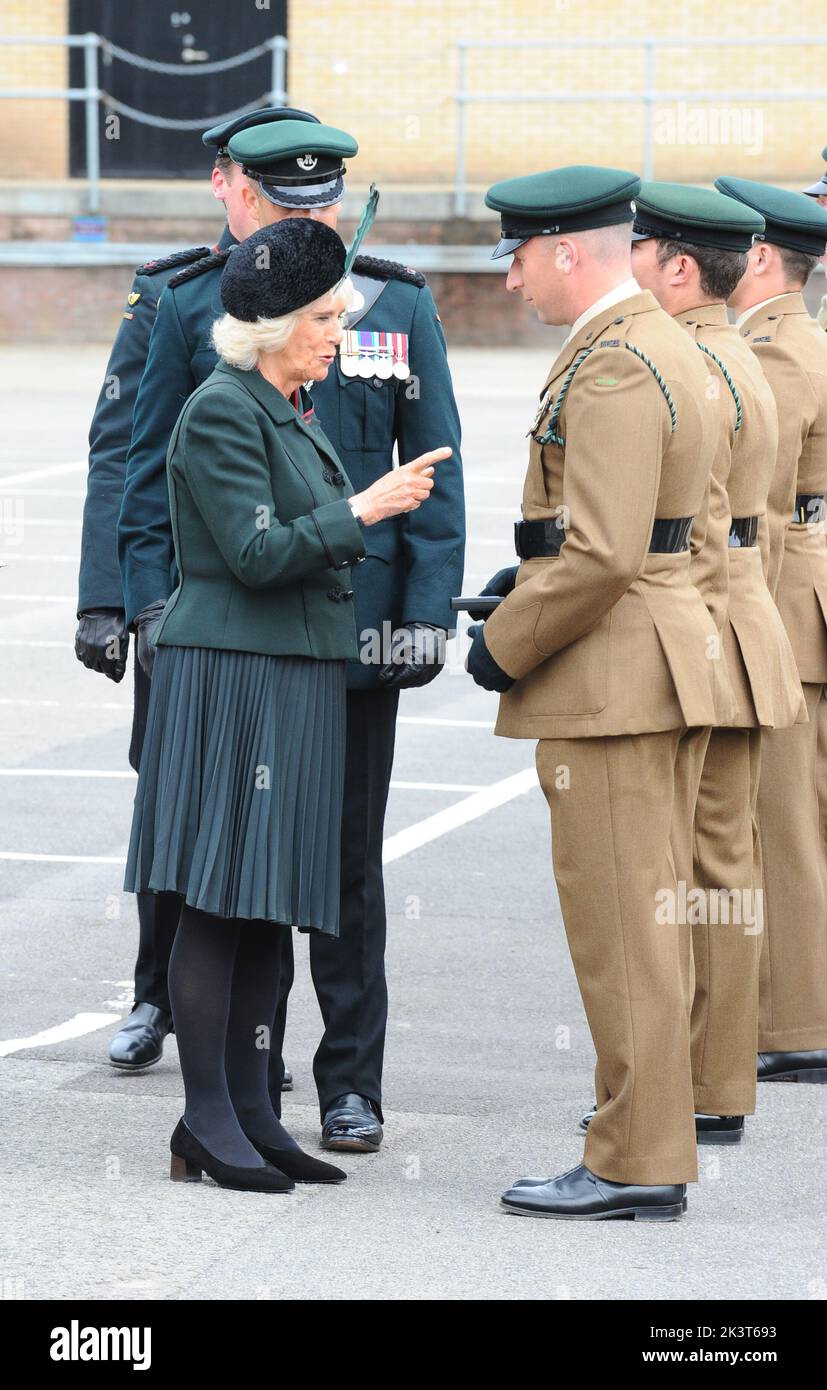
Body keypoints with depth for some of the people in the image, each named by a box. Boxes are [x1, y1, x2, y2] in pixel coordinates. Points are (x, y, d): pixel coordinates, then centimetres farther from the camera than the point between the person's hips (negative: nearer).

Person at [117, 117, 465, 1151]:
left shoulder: (400, 308, 4)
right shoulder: (191, 308, 3)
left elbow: (435, 472, 4)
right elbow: (150, 466, 6)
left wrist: (428, 610, -3)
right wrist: (149, 601, -2)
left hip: (356, 629, 0)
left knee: (347, 860, 5)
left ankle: (351, 1084, 13)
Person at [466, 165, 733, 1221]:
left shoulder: (611, 368, -18)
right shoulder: (659, 345, 15)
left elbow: (603, 552, -24)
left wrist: (508, 646, -12)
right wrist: (531, 578, 15)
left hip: (609, 676, -10)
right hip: (646, 659, 10)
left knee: (619, 922, -5)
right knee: (639, 915, 13)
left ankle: (636, 1164, -1)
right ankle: (647, 1146, 18)